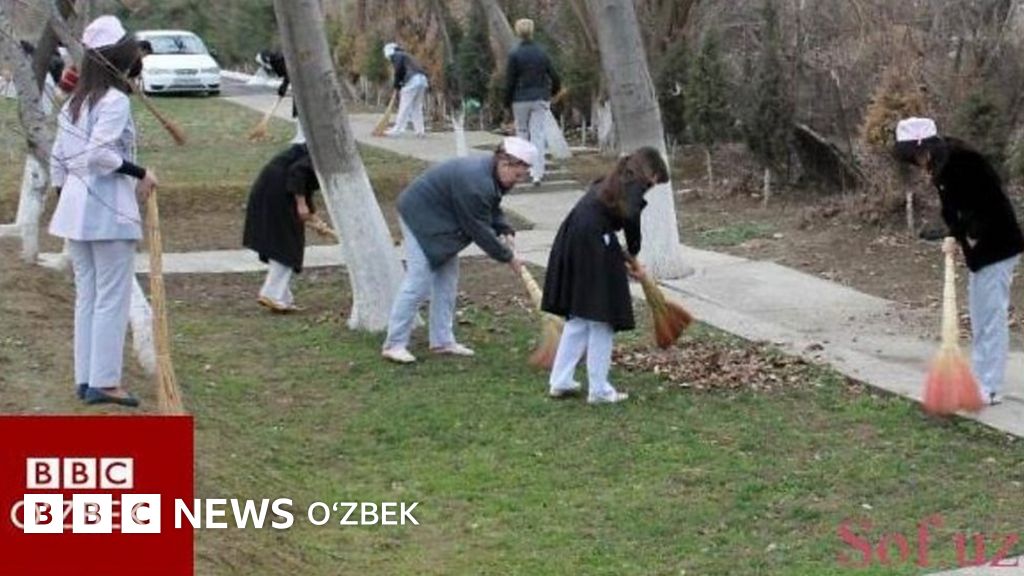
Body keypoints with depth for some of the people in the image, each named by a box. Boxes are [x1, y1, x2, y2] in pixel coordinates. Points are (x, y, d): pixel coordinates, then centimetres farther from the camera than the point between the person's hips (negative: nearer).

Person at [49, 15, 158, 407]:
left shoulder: (73, 103, 13)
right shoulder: (115, 100, -12)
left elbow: (57, 160, 15)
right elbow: (99, 153, -23)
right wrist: (140, 173, -15)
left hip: (75, 208, 8)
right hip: (109, 210, -8)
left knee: (86, 297, 13)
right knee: (112, 299, -3)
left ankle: (85, 379, 17)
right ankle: (104, 382, -2)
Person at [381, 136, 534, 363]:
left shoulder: (492, 174, -3)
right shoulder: (474, 183, -33)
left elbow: (492, 209, 13)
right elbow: (479, 230, -26)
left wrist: (505, 231, -6)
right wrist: (507, 257, -16)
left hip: (441, 220, 10)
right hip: (421, 217, -10)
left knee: (447, 280, 9)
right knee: (418, 281, -12)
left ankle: (442, 340, 16)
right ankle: (394, 344, -7)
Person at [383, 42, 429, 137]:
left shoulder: (395, 56, 7)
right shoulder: (405, 55, 33)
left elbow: (398, 70, -7)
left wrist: (397, 85, 3)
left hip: (412, 80, -8)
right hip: (422, 80, 8)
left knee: (404, 107, -4)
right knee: (417, 107, 12)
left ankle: (397, 130, -2)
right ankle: (420, 131, 9)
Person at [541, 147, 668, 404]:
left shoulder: (613, 181, 26)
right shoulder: (635, 183, 0)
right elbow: (630, 215, -15)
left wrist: (625, 260, 25)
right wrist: (633, 255, 1)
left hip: (570, 240, 8)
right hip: (592, 245, -8)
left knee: (579, 316, 19)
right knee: (601, 318, 3)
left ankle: (560, 381, 21)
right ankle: (599, 390, 9)